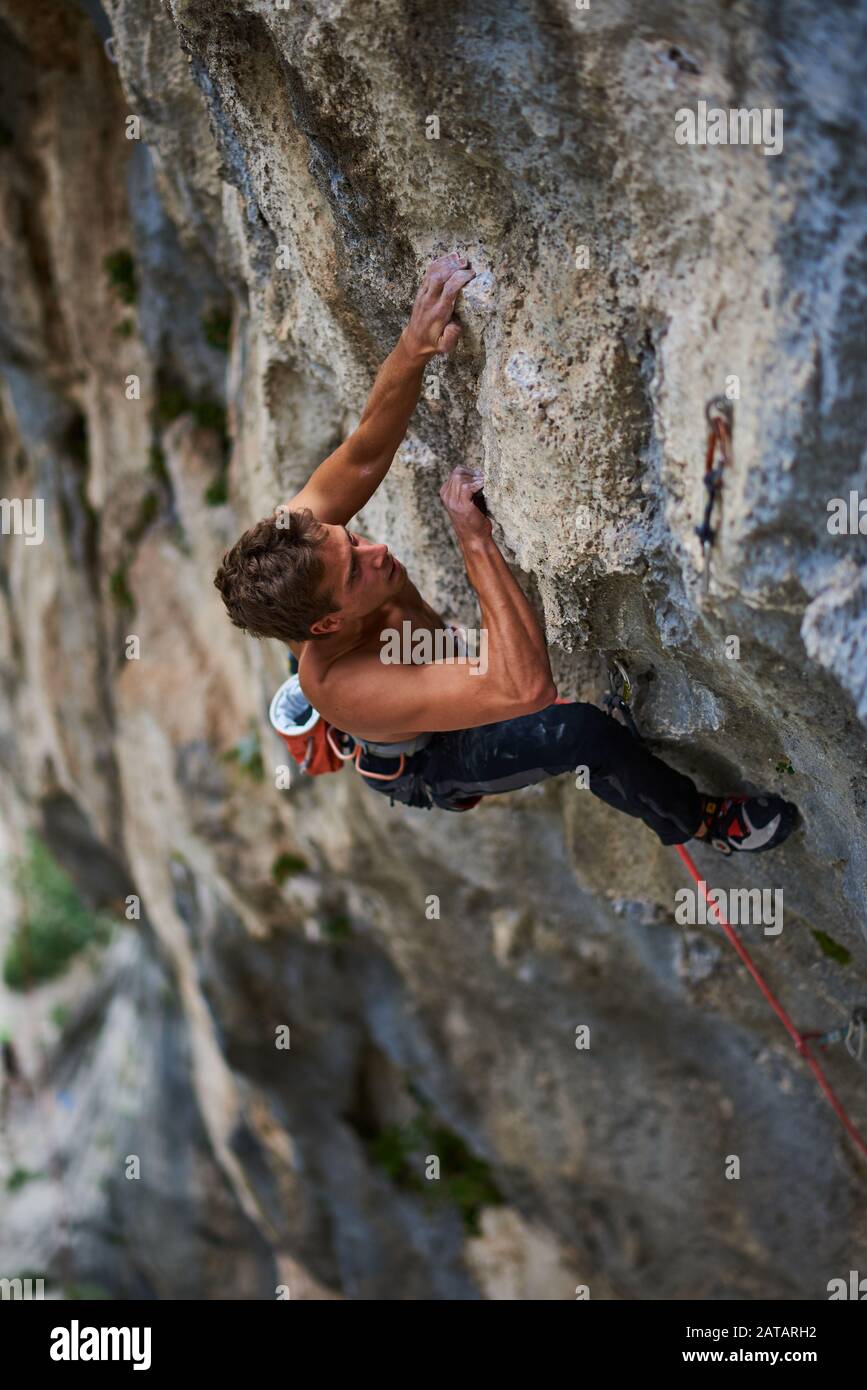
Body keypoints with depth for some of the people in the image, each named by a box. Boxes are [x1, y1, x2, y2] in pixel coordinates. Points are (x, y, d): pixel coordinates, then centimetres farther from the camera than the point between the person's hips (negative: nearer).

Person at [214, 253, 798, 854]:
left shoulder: (304, 531, -31)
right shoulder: (350, 685, -49)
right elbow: (526, 687, -52)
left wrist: (413, 347, -48)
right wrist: (476, 541, -51)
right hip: (425, 766, -7)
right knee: (583, 731, -27)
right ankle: (696, 821, 2)